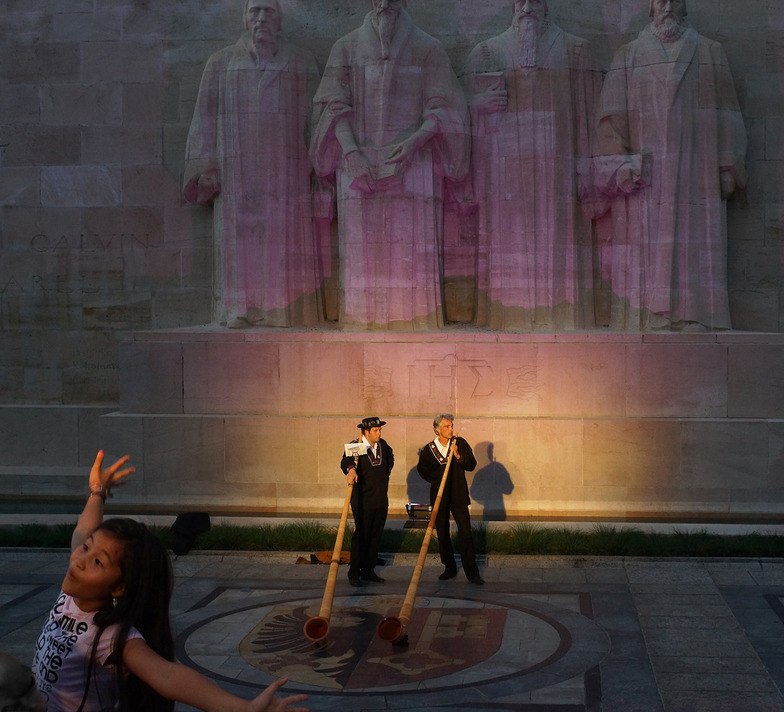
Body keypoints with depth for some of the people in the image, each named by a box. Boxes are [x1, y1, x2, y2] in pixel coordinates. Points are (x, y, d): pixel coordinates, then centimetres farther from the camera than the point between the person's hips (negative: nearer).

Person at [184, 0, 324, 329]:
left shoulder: (301, 61, 13)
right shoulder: (221, 62, 13)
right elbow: (206, 116, 10)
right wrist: (205, 166, -1)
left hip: (287, 168, 0)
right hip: (238, 169, 0)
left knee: (287, 237, -5)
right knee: (241, 235, -4)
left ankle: (286, 310, -3)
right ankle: (240, 309, -4)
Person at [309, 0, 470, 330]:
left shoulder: (427, 48, 10)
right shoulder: (346, 48, 13)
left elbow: (441, 107, 3)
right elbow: (335, 105, 5)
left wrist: (414, 141, -15)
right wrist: (351, 152, -11)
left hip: (412, 165, -1)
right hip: (359, 165, 1)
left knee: (412, 250, -8)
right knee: (362, 251, -4)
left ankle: (414, 325, -8)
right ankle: (362, 325, -2)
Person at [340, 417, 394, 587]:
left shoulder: (382, 444, 9)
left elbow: (390, 457, 32)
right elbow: (346, 461, -30)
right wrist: (350, 469, -51)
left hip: (381, 500, 6)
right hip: (362, 501, -6)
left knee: (376, 536, 9)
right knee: (361, 536, -6)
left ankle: (368, 571, 18)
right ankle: (354, 573, 3)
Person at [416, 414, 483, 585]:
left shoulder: (460, 443, -1)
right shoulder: (428, 449, 0)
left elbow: (472, 465, -6)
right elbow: (422, 470, 16)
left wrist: (458, 456, -21)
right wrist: (437, 481, 5)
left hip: (458, 496, -1)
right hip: (439, 497, 1)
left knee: (465, 534, -6)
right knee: (442, 535, 6)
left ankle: (472, 572, -2)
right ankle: (449, 569, 20)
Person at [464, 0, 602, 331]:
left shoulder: (574, 50, 11)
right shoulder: (487, 52, 13)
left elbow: (586, 111, 5)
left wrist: (584, 167, -3)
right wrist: (483, 102, -11)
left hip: (556, 162, -1)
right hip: (506, 163, 1)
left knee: (556, 238, -5)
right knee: (510, 237, -5)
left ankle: (557, 315, -2)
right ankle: (512, 314, -2)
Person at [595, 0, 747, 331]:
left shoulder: (709, 53, 14)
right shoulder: (628, 57, 12)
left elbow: (724, 113, 9)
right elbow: (614, 113, 4)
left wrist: (727, 167, 0)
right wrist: (619, 164, -8)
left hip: (695, 173, 0)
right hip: (646, 174, 0)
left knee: (695, 248, -5)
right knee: (647, 250, -6)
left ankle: (693, 321, -5)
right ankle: (648, 319, -6)